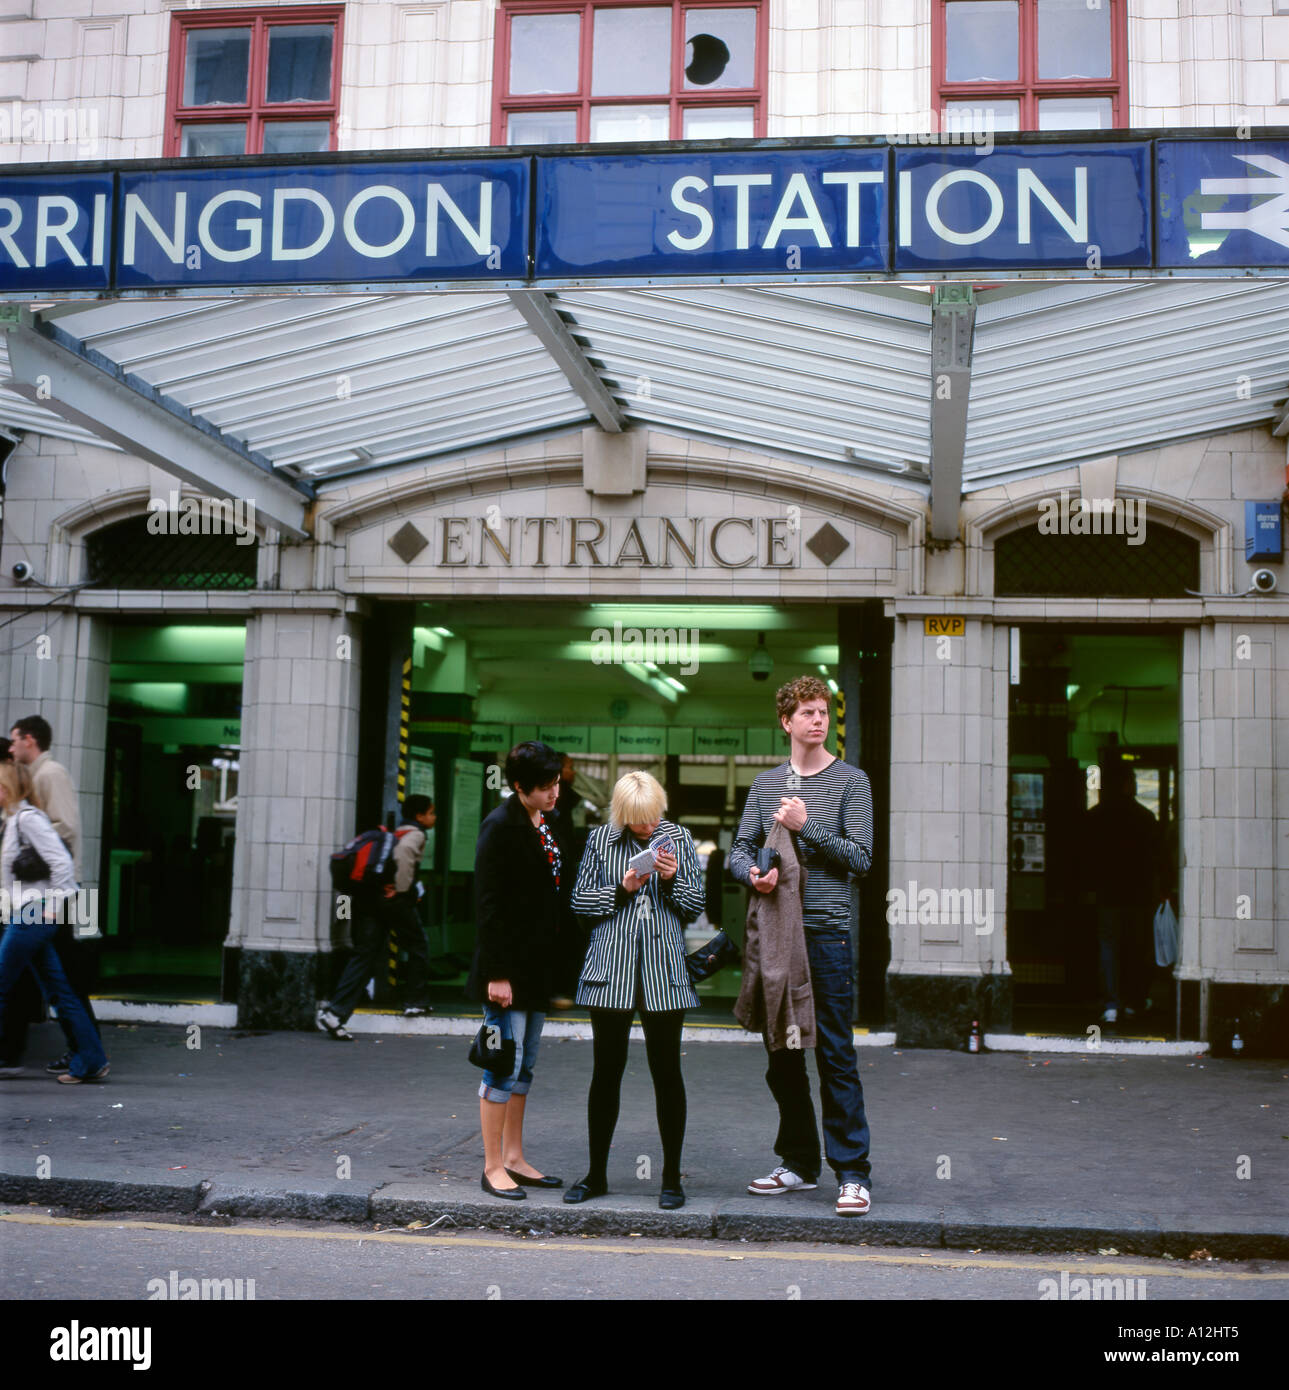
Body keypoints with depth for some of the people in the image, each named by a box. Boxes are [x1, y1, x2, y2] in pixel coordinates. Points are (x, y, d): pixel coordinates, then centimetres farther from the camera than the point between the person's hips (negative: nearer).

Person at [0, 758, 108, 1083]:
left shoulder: (28, 818, -12)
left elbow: (61, 860, -20)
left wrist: (55, 906, -17)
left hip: (32, 915, -9)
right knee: (58, 991, 8)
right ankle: (92, 1061, 9)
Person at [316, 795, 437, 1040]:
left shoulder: (394, 834, 25)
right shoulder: (415, 834, 1)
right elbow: (404, 850, -24)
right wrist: (402, 888, -16)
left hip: (369, 898, 7)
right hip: (394, 900, -7)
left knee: (364, 955, 1)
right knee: (417, 946, 15)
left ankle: (334, 1011, -12)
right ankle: (417, 1003, 24)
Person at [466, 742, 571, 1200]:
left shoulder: (549, 825, 11)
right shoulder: (500, 827, -13)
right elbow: (487, 904, -16)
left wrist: (558, 964, 13)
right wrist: (496, 972, -19)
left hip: (538, 967, 8)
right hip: (508, 966, -8)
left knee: (525, 1064, 13)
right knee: (505, 1063, -4)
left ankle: (514, 1158, 22)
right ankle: (493, 1167, 5)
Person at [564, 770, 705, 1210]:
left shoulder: (678, 839, 6)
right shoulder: (600, 840, 4)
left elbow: (695, 906, 8)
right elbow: (581, 901, 6)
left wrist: (673, 879, -10)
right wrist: (621, 889, -9)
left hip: (664, 969, 0)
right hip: (611, 968, 0)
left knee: (666, 1071, 1)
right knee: (606, 1071, 5)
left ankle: (672, 1178, 12)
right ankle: (596, 1174, 19)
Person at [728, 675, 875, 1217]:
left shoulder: (850, 781, 1)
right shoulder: (765, 783, 13)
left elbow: (861, 857, -5)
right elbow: (739, 850, 10)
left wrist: (808, 826, -14)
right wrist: (753, 873, -11)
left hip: (826, 932, -4)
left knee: (835, 1055, -6)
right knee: (781, 1054, 10)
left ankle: (853, 1173, -1)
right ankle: (799, 1163, 21)